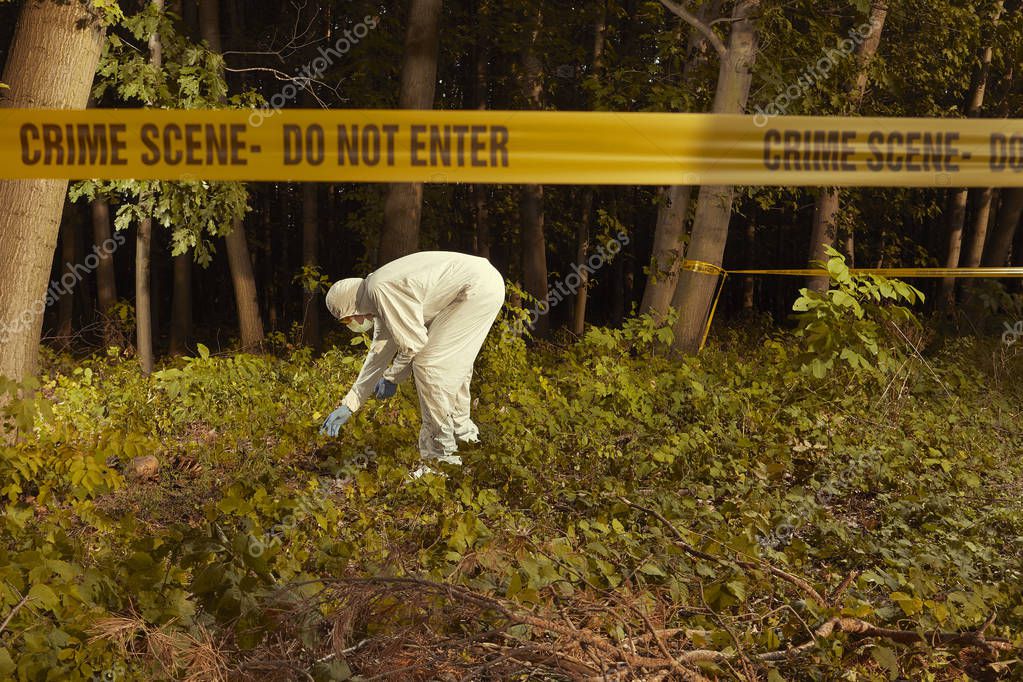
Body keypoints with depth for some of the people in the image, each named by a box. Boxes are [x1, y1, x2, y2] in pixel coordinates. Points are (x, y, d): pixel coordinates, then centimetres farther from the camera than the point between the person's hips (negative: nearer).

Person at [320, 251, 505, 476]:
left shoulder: (381, 290, -15)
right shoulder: (377, 292, 16)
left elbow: (413, 343, -13)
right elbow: (380, 352, 22)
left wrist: (392, 378, 6)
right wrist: (348, 406, 25)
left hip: (480, 288, -10)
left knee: (427, 365, -7)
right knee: (452, 363, 22)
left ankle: (441, 456, -2)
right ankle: (464, 433, 37)